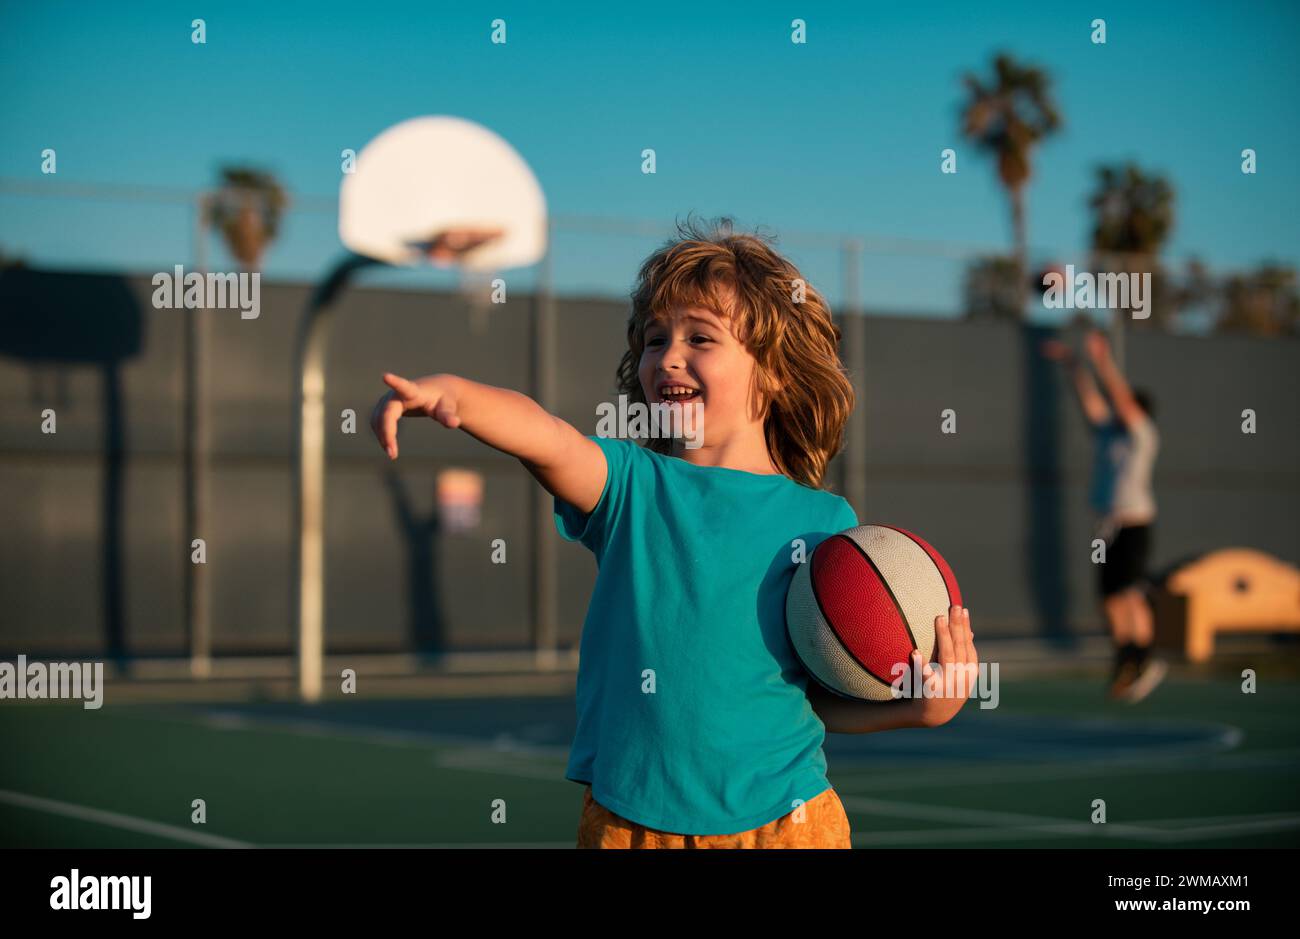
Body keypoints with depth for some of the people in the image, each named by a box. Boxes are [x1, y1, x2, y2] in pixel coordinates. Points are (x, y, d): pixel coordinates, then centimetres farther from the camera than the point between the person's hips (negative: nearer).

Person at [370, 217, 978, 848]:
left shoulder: (823, 522, -1)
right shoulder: (630, 484, -1)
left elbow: (831, 697, 5)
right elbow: (549, 440, -23)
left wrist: (921, 709, -12)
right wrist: (454, 393, -40)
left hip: (782, 816, 0)